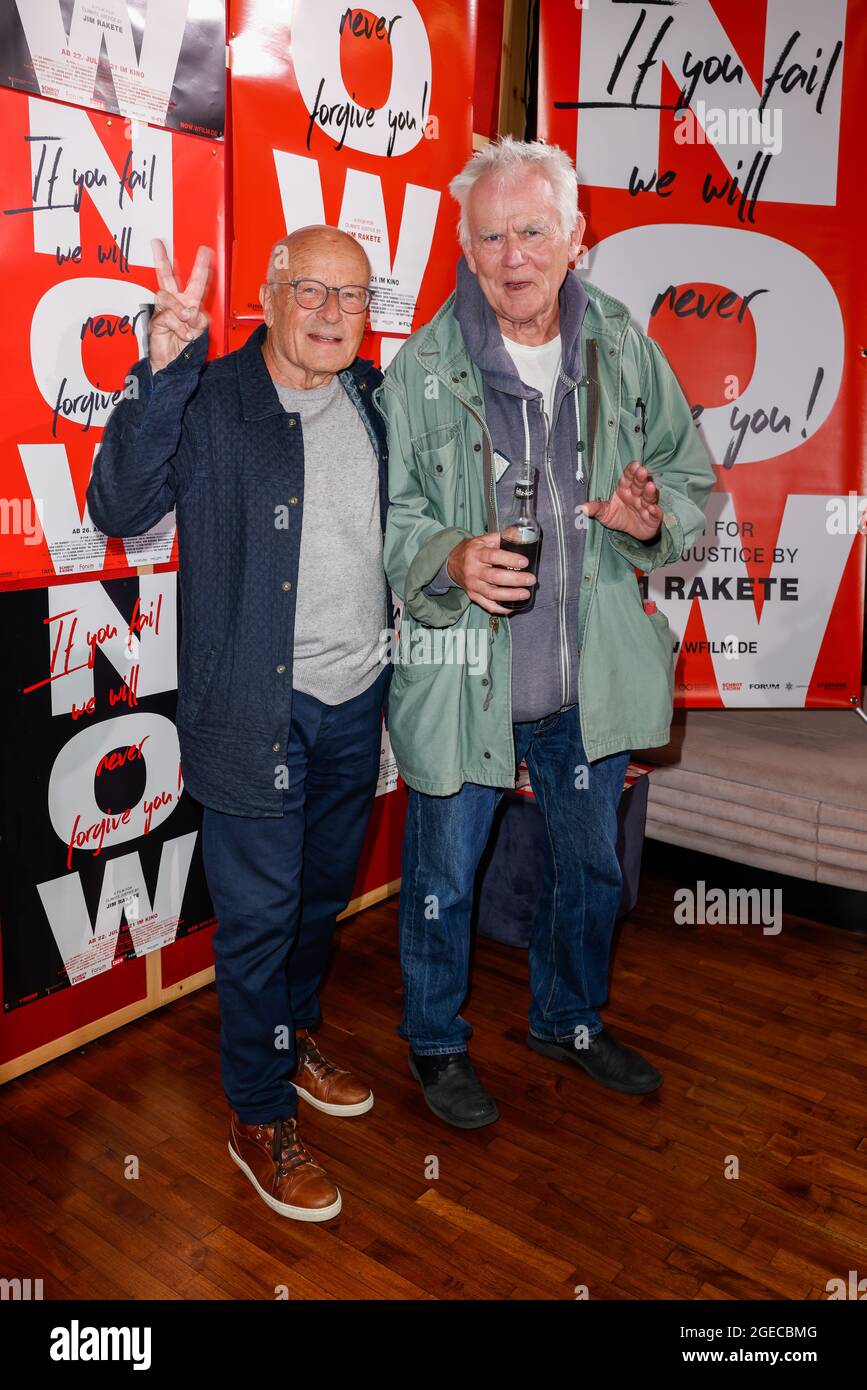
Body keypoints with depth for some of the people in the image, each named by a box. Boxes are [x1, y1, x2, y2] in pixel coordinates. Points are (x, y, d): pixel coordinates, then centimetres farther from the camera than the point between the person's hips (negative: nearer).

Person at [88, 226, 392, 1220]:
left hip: (357, 699, 6)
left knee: (323, 892, 22)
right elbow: (120, 510, -24)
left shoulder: (372, 398, 7)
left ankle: (294, 1037, 47)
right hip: (256, 709, -6)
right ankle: (258, 1118, 26)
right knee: (258, 913, 5)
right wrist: (161, 374, -34)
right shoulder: (209, 402, -10)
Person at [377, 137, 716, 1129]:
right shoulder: (420, 371, -8)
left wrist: (654, 518, -15)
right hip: (462, 678, -3)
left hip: (592, 677, 4)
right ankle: (436, 1043, 40)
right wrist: (451, 559, -28)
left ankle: (569, 1019, 49)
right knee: (443, 877, 12)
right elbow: (386, 516, -7)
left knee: (591, 866, 21)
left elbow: (694, 479, 8)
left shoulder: (625, 352, 1)